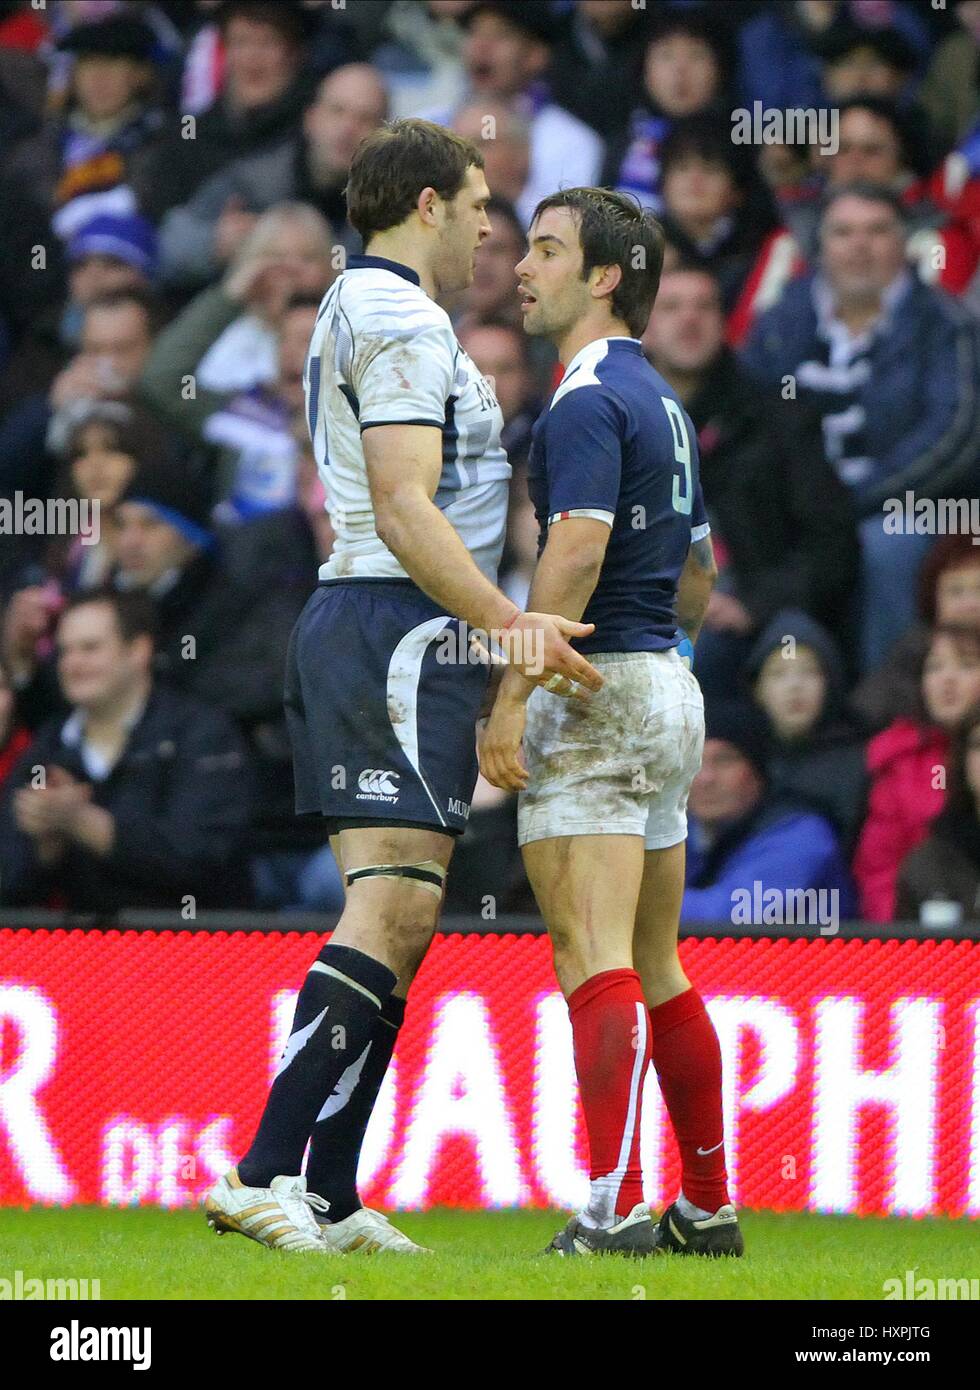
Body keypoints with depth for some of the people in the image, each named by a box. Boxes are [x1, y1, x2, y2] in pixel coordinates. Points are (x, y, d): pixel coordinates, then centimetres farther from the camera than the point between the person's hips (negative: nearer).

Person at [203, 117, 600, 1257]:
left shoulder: (358, 310, 23)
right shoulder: (401, 320, -10)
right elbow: (404, 511, -20)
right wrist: (507, 622, -27)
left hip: (347, 623, 11)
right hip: (402, 625, -11)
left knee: (392, 919, 7)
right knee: (396, 908, -15)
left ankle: (329, 1201, 3)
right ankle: (263, 1174, -21)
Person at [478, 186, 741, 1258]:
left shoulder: (587, 402, -12)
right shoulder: (663, 404, 18)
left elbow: (575, 556, -23)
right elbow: (698, 573, 25)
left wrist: (511, 697, -24)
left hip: (595, 690, -10)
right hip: (667, 691, 10)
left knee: (594, 959, -14)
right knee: (656, 969, 14)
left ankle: (613, 1210, -22)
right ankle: (707, 1209, 16)